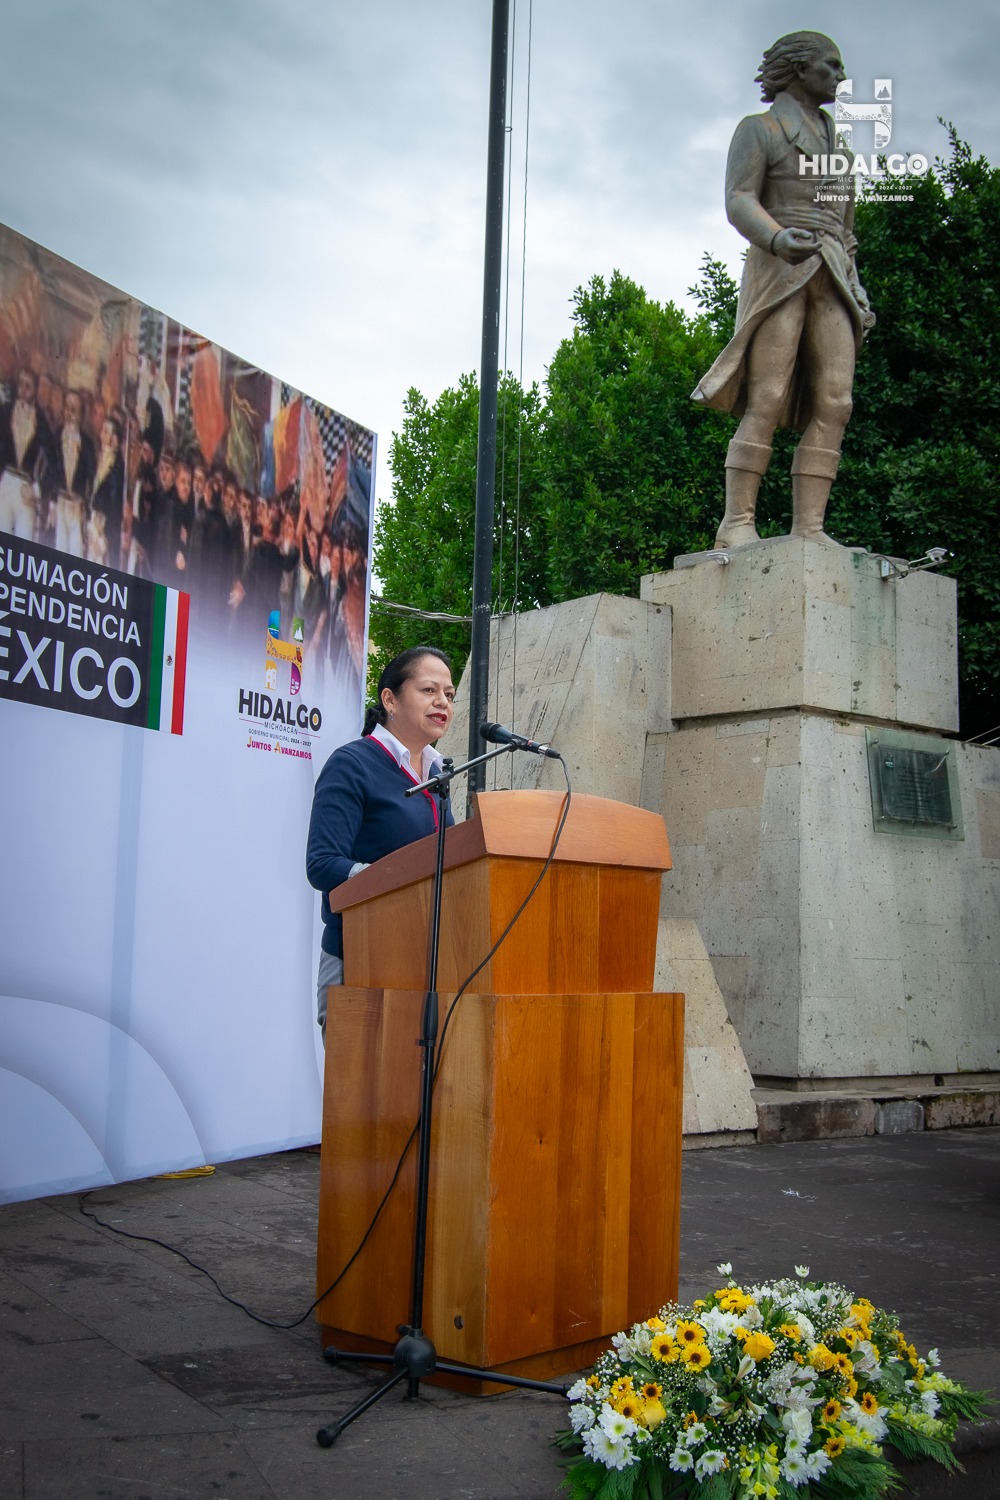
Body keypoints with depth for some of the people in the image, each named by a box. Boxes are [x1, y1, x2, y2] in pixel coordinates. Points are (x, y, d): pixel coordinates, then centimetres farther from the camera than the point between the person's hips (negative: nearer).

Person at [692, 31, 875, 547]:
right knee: (767, 400, -18)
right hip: (777, 273, -6)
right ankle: (737, 523, -19)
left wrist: (858, 292, 14)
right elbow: (739, 202, -7)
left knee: (833, 404, -9)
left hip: (831, 280, 6)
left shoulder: (834, 143, 28)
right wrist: (779, 238, -28)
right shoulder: (758, 129, 9)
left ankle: (809, 528, -13)